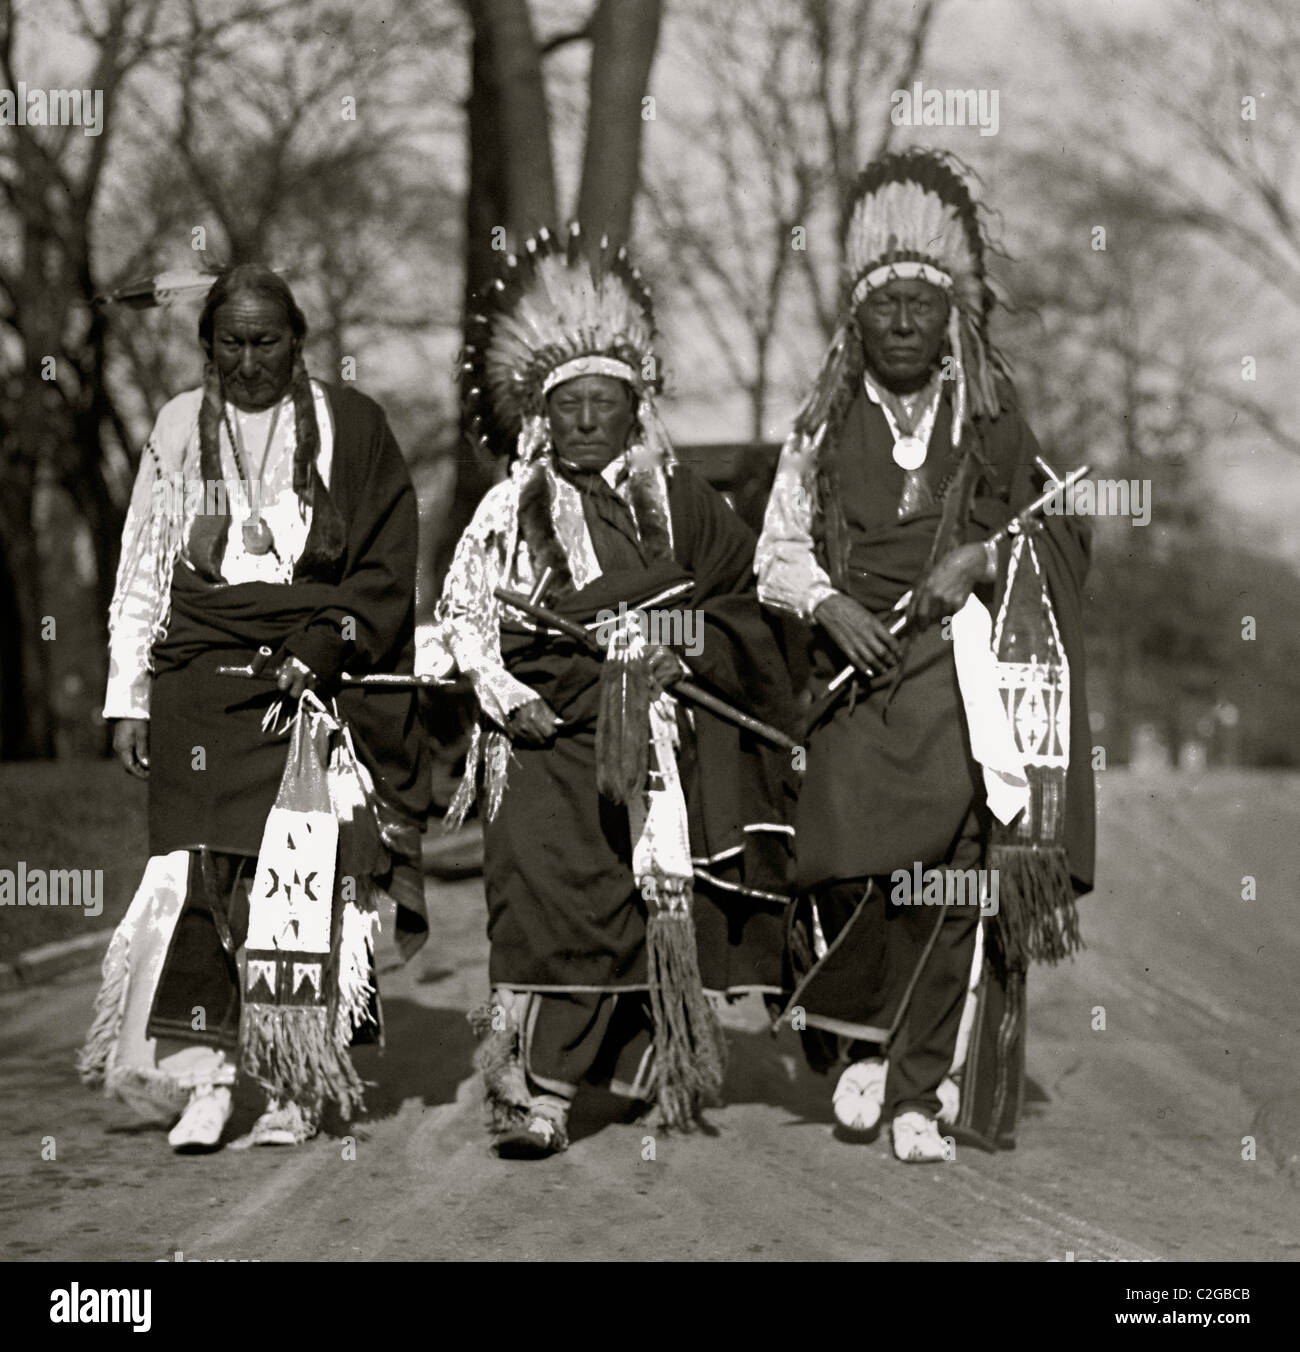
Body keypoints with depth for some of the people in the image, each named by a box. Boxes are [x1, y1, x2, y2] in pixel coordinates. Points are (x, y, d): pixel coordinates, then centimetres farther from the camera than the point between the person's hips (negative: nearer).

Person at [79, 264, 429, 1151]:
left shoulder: (351, 428, 6)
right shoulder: (179, 431, 12)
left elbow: (388, 572, 2)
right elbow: (142, 576, 14)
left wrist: (321, 648, -12)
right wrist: (128, 698, 7)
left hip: (322, 677, -1)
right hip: (202, 678, 2)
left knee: (309, 874, -8)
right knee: (201, 870, -10)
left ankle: (297, 1085, -2)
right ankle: (204, 1076, -10)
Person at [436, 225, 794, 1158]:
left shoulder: (681, 502, 10)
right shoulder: (512, 510, 7)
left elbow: (743, 598, 11)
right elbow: (464, 616, 7)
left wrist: (690, 645, -7)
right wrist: (510, 696, -7)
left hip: (662, 746, 2)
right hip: (551, 739, -2)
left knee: (665, 903, 2)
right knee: (554, 908, -14)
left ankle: (658, 1065, 19)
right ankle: (531, 1091, -12)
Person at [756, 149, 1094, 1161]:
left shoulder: (995, 422, 12)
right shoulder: (826, 428, 14)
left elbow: (1058, 525, 11)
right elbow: (777, 552, 13)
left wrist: (978, 558, -7)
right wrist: (831, 602, -7)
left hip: (960, 674, -1)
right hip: (853, 673, 1)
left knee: (945, 875, -11)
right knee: (848, 862, -13)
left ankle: (919, 1087, -3)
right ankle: (862, 1040, 12)